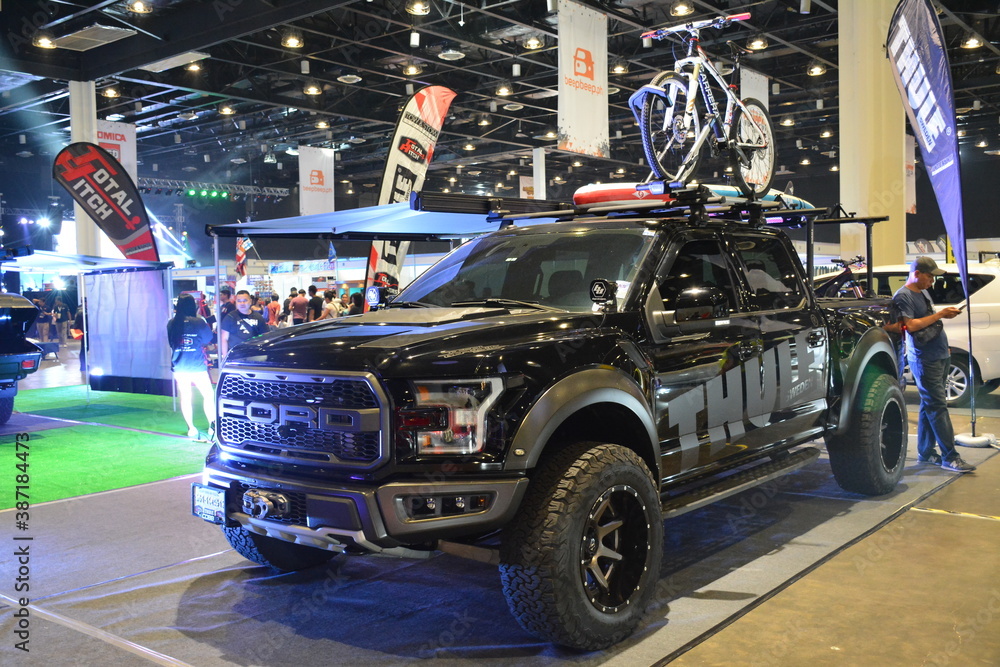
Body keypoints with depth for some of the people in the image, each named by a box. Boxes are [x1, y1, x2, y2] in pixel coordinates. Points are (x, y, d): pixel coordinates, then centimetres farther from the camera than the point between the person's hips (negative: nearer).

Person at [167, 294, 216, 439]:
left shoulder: (172, 323, -1)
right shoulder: (198, 322, -10)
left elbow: (171, 342, 11)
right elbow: (208, 340, 1)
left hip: (179, 367, 3)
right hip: (197, 366, -3)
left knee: (185, 397, 8)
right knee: (208, 395, 5)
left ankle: (191, 429, 10)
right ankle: (212, 426, -3)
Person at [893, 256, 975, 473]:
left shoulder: (923, 293, 18)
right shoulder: (903, 296, -11)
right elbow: (911, 325, -20)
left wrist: (946, 314, 12)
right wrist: (939, 315, -18)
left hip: (940, 357, 9)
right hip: (924, 360, -9)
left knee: (930, 406, 11)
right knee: (938, 407, -9)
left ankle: (925, 452, 17)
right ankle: (950, 457, -8)